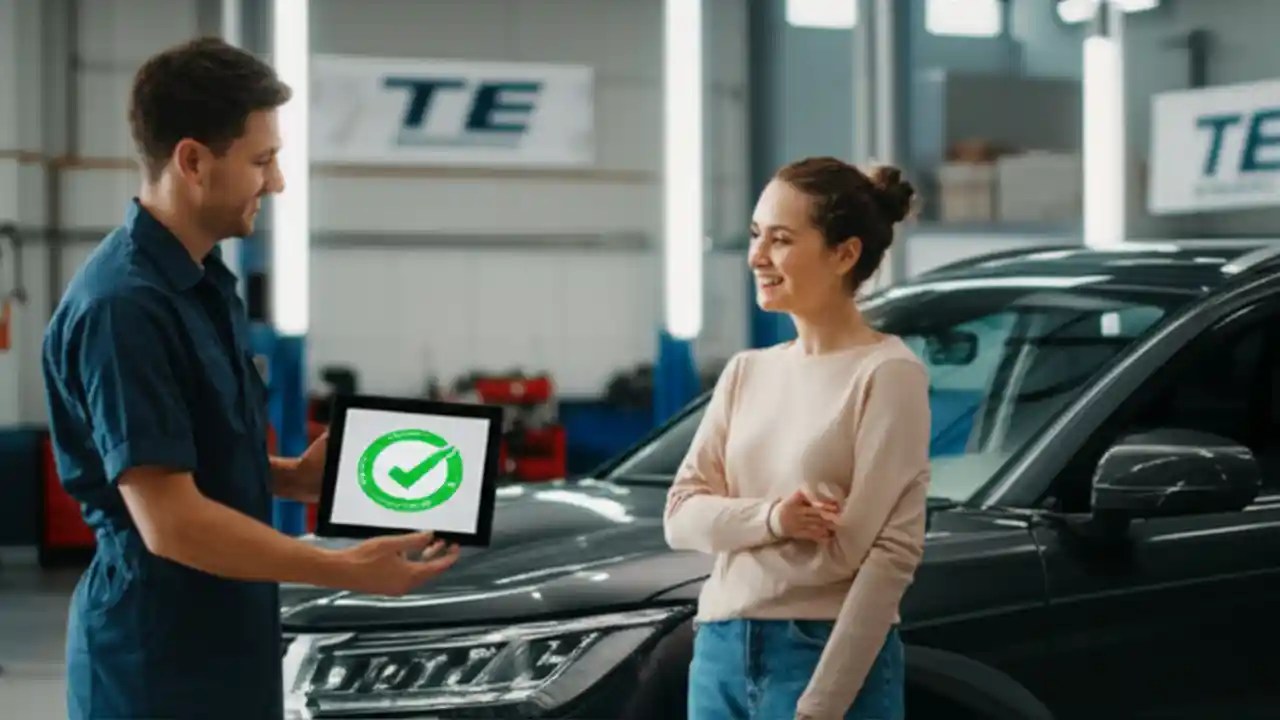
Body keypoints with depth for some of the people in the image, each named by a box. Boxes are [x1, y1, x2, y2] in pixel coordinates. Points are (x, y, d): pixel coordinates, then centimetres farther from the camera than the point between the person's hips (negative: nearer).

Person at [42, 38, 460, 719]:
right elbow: (171, 523, -25)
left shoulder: (202, 282, 10)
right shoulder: (124, 308, -22)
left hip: (223, 645, 9)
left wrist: (293, 476, 3)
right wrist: (347, 570, -23)